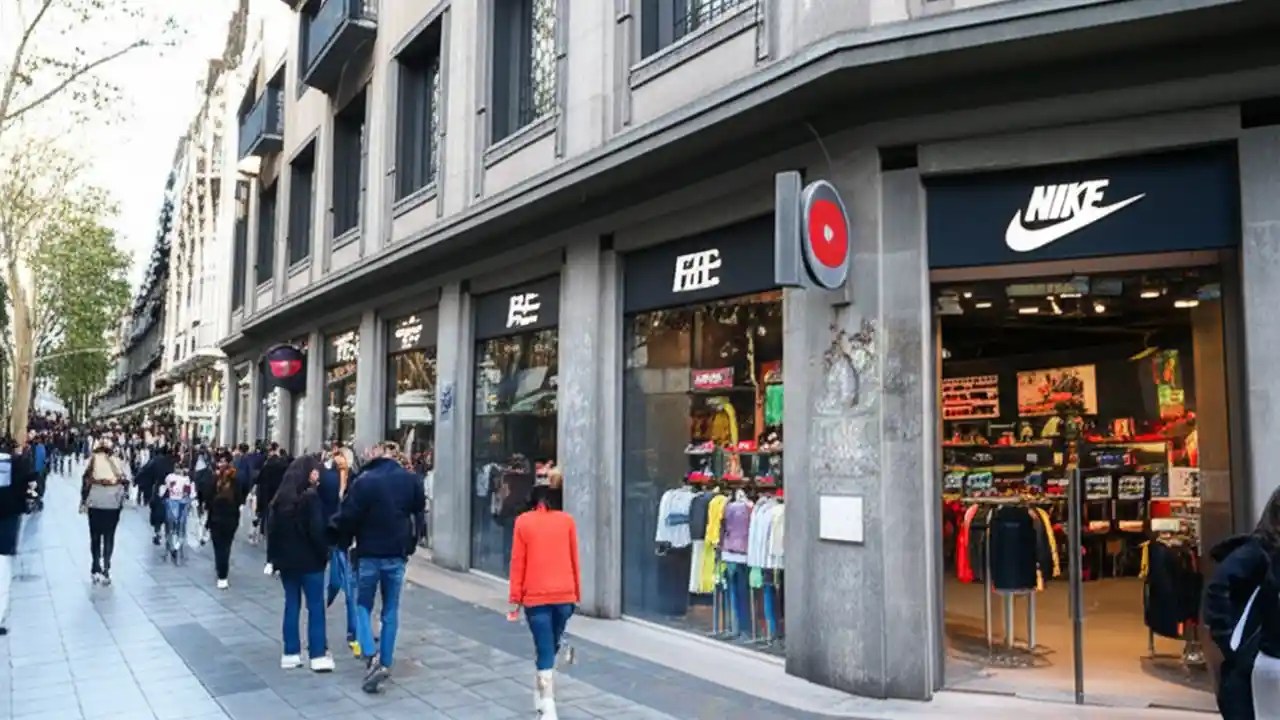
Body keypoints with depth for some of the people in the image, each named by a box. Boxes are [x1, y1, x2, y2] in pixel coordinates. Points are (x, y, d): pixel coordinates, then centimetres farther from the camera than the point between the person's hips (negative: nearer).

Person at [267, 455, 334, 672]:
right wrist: (325, 553, -5)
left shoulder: (280, 497, 7)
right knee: (316, 606, 0)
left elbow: (271, 528, 9)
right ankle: (318, 655, 1)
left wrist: (273, 557, 13)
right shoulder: (311, 497, -15)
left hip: (286, 559, 6)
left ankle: (291, 654, 14)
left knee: (292, 604, 12)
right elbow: (317, 530, -18)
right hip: (309, 560, -6)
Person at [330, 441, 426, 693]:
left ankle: (372, 658, -8)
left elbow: (348, 517, -11)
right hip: (397, 554, 3)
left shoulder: (364, 481, -13)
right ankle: (386, 663, 16)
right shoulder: (411, 481, -1)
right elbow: (419, 514, 7)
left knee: (364, 606, 11)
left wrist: (343, 543, 5)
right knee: (391, 611, 13)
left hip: (369, 554, -3)